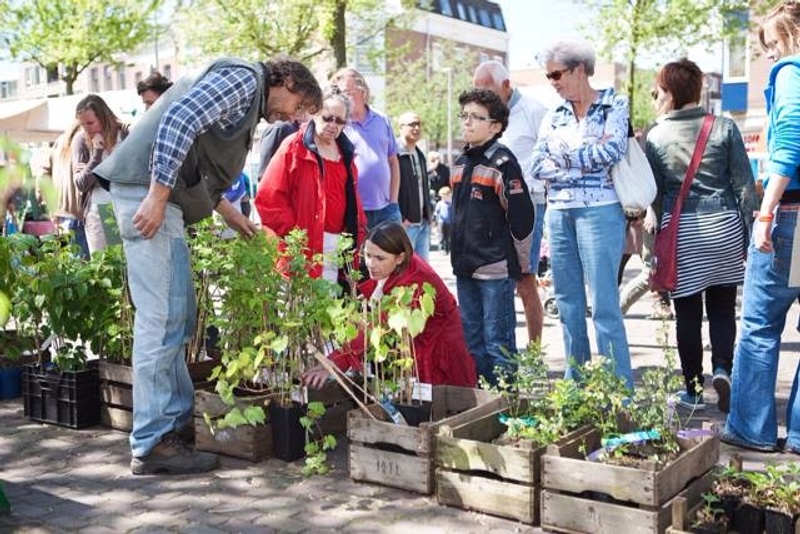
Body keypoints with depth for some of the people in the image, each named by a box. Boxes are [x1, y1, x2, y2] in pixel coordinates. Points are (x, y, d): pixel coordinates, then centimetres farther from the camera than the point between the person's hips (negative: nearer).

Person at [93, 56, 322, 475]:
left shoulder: (249, 105, 26)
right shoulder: (245, 79, -4)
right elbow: (178, 119, -19)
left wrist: (231, 216, 24)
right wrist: (158, 195, -22)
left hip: (164, 196, 11)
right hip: (149, 190, -11)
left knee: (178, 316, 11)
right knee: (161, 318, -11)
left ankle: (177, 422, 17)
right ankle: (153, 443, -7)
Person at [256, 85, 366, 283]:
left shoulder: (345, 153, 16)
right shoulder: (294, 147, -3)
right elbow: (269, 197, -8)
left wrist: (358, 236, 13)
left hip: (340, 247, 6)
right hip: (304, 248, -5)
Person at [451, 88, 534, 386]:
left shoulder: (502, 163, -11)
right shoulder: (460, 164, 14)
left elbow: (522, 216, -13)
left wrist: (521, 262, -7)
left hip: (496, 268, -8)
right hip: (465, 266, 8)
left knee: (497, 340, -1)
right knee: (471, 338, 15)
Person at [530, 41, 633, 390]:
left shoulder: (613, 105, 1)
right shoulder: (554, 116, 14)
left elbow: (613, 150, -16)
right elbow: (538, 166, 4)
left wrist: (563, 155, -5)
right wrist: (586, 161, -9)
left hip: (599, 210, -6)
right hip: (558, 213, 6)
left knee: (605, 306, -8)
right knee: (568, 304, 9)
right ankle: (575, 384, 18)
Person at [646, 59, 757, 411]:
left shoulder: (656, 136, -1)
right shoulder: (724, 127, 1)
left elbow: (653, 195, 1)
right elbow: (744, 184, -1)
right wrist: (750, 233, 6)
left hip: (680, 231, -1)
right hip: (723, 225, 1)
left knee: (687, 314, 7)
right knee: (722, 309, 12)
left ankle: (693, 389, 12)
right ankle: (722, 369, -7)